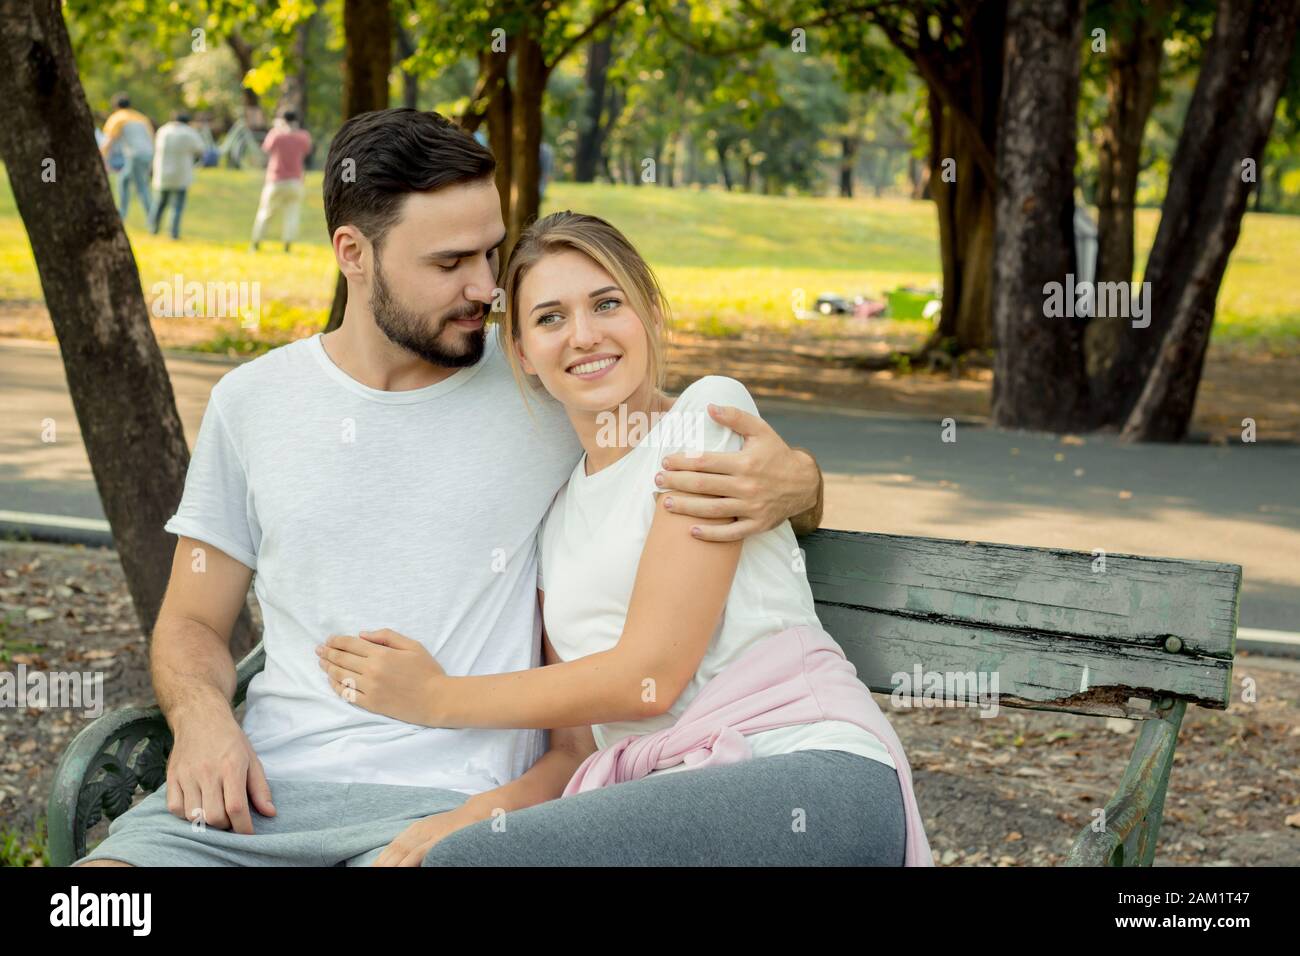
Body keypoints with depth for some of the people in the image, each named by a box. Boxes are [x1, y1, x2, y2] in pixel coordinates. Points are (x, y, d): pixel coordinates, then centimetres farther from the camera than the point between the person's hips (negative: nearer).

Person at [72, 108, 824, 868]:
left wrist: (791, 479, -15)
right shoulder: (253, 402, 10)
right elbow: (194, 621, 16)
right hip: (266, 783, 2)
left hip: (455, 800, -1)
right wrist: (201, 714, -7)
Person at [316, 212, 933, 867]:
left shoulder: (711, 410, 1)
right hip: (670, 803, 6)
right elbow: (585, 748, 13)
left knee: (464, 859, -25)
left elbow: (651, 672, -7)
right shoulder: (555, 521, 19)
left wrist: (437, 699, 2)